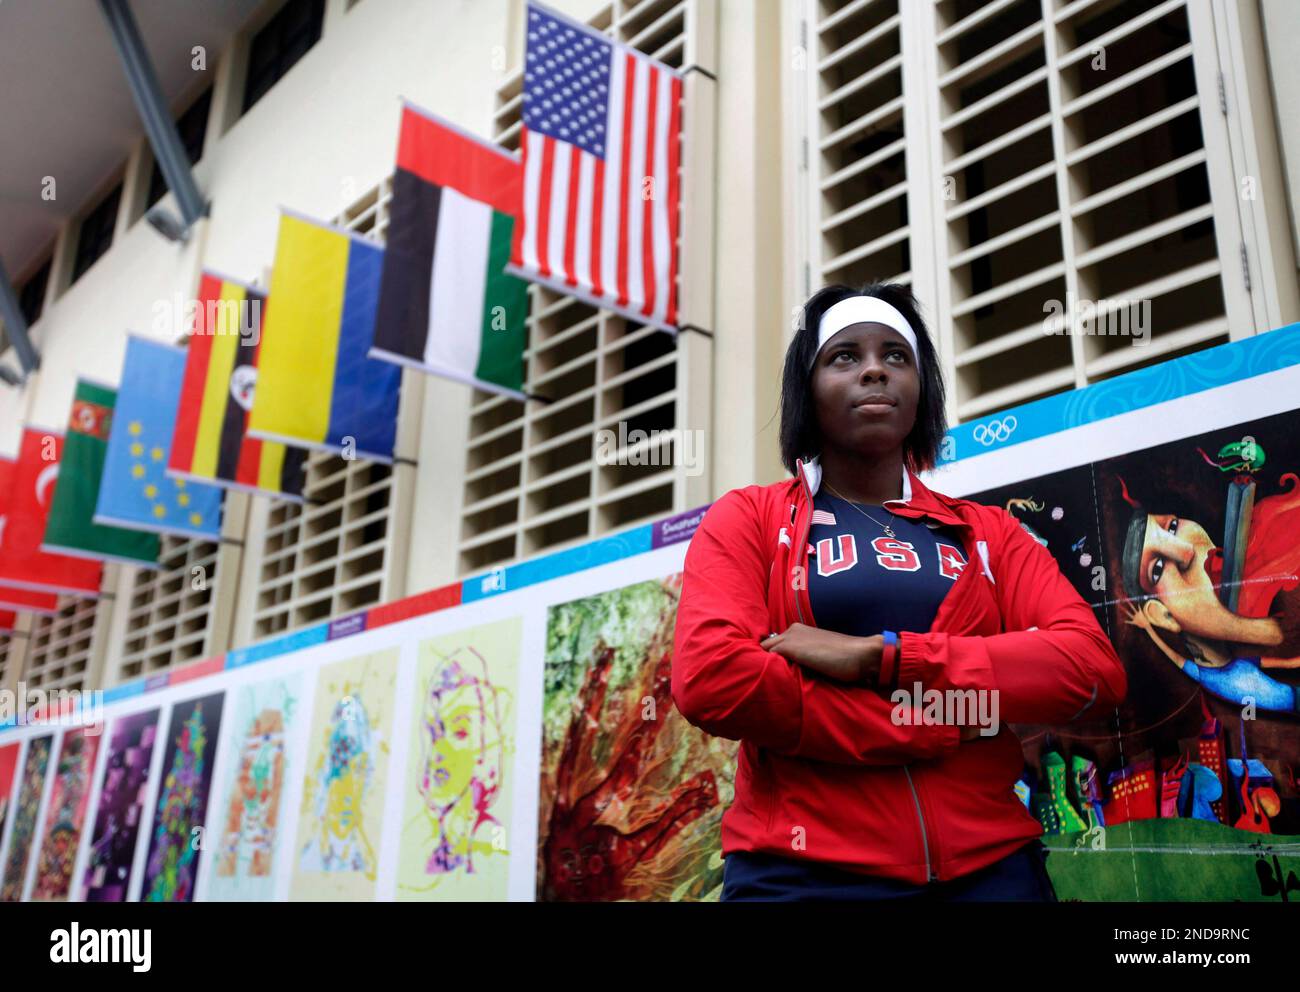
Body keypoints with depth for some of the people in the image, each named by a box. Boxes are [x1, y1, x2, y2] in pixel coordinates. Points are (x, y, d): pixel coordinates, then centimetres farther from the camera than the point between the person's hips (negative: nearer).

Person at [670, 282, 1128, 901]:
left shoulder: (988, 532, 11)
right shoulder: (747, 520, 3)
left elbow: (1095, 668, -4)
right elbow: (710, 678, -14)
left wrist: (879, 656, -16)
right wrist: (959, 715, -13)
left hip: (990, 866, 3)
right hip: (802, 871, -2)